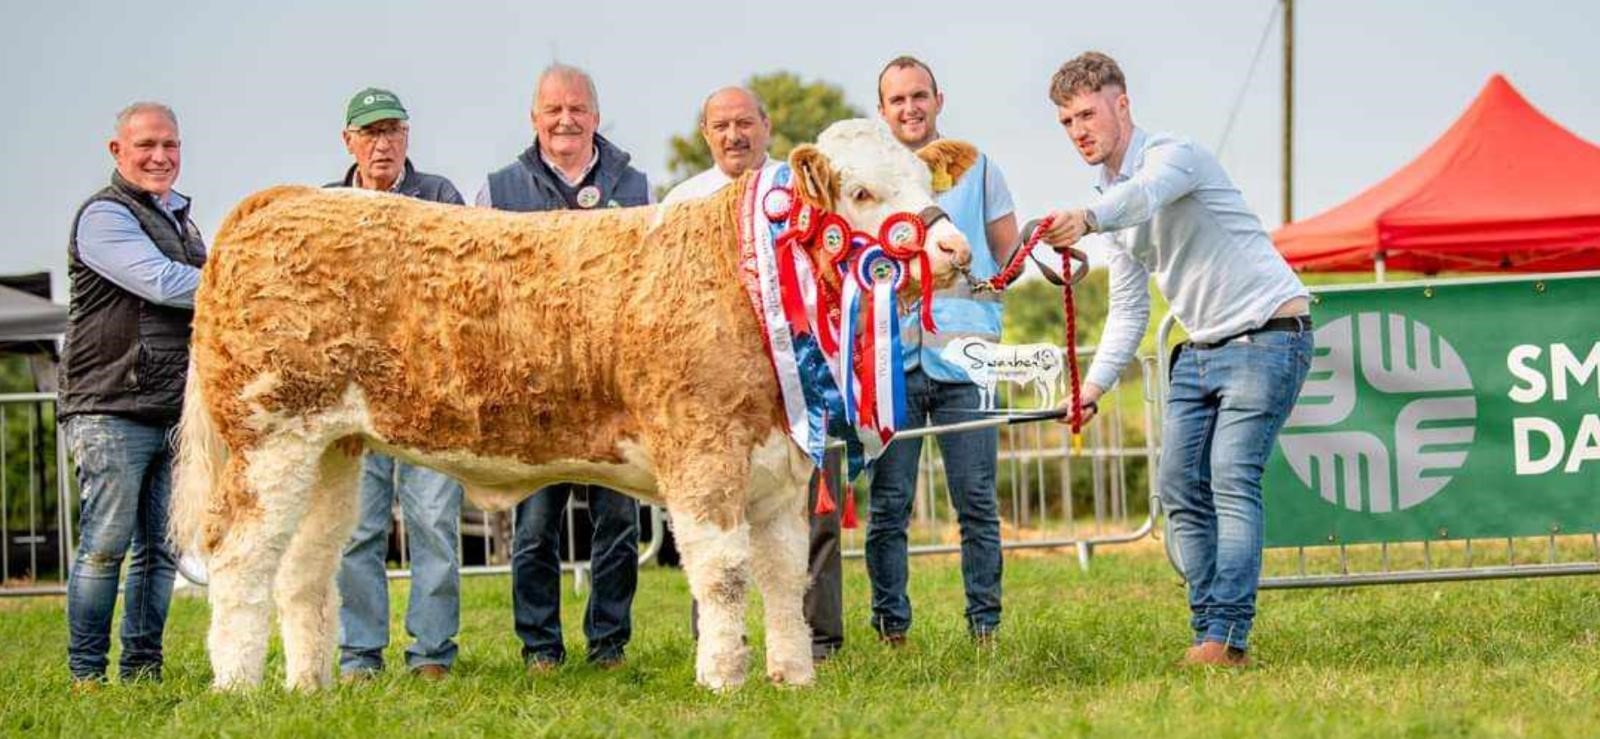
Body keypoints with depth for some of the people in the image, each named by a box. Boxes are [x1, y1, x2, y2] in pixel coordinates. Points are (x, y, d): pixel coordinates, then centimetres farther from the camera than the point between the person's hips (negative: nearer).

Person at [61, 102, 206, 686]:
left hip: (175, 412, 8)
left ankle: (142, 669, 14)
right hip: (110, 411, -8)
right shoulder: (104, 216, -6)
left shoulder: (180, 218, 21)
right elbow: (162, 284, -17)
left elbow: (200, 298, 30)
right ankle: (86, 671, 0)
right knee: (106, 544, -6)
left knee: (161, 547, 8)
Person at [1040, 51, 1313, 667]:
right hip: (1202, 348, 9)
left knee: (1232, 480, -18)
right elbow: (1128, 310, 16)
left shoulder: (1173, 155, -15)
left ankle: (1227, 636, -22)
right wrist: (1094, 385, 3)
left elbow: (1147, 192, -42)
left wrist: (1087, 219, -63)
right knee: (1180, 488, 2)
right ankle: (1209, 630, 5)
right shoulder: (1111, 197, 12)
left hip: (1267, 334, -9)